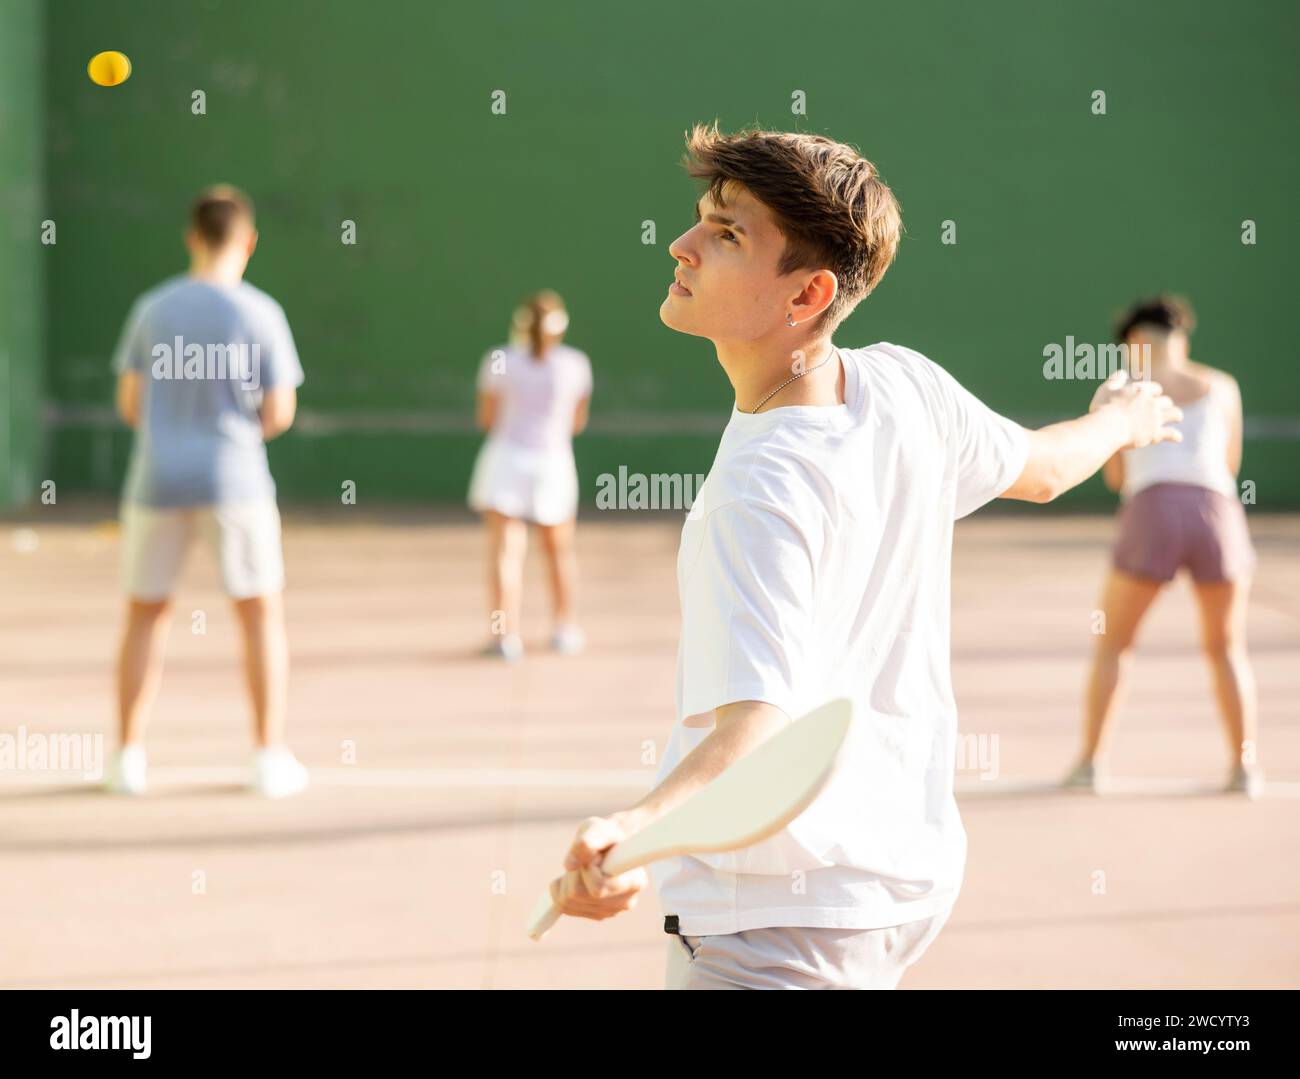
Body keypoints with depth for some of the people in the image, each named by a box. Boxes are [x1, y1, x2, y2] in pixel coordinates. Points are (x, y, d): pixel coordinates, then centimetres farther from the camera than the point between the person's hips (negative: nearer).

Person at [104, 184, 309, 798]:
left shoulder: (151, 309, 1)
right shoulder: (260, 314, -5)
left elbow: (130, 406, 4)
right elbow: (280, 414, -4)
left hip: (157, 481, 2)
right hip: (233, 480, -2)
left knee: (146, 614, 14)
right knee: (262, 614, 9)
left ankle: (129, 756, 13)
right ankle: (270, 758, 8)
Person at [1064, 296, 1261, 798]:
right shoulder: (1222, 386, 20)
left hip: (1152, 513, -1)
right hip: (1217, 514, 2)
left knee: (1113, 646, 15)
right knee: (1227, 651, 19)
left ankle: (1088, 761, 9)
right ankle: (1245, 767, 11)